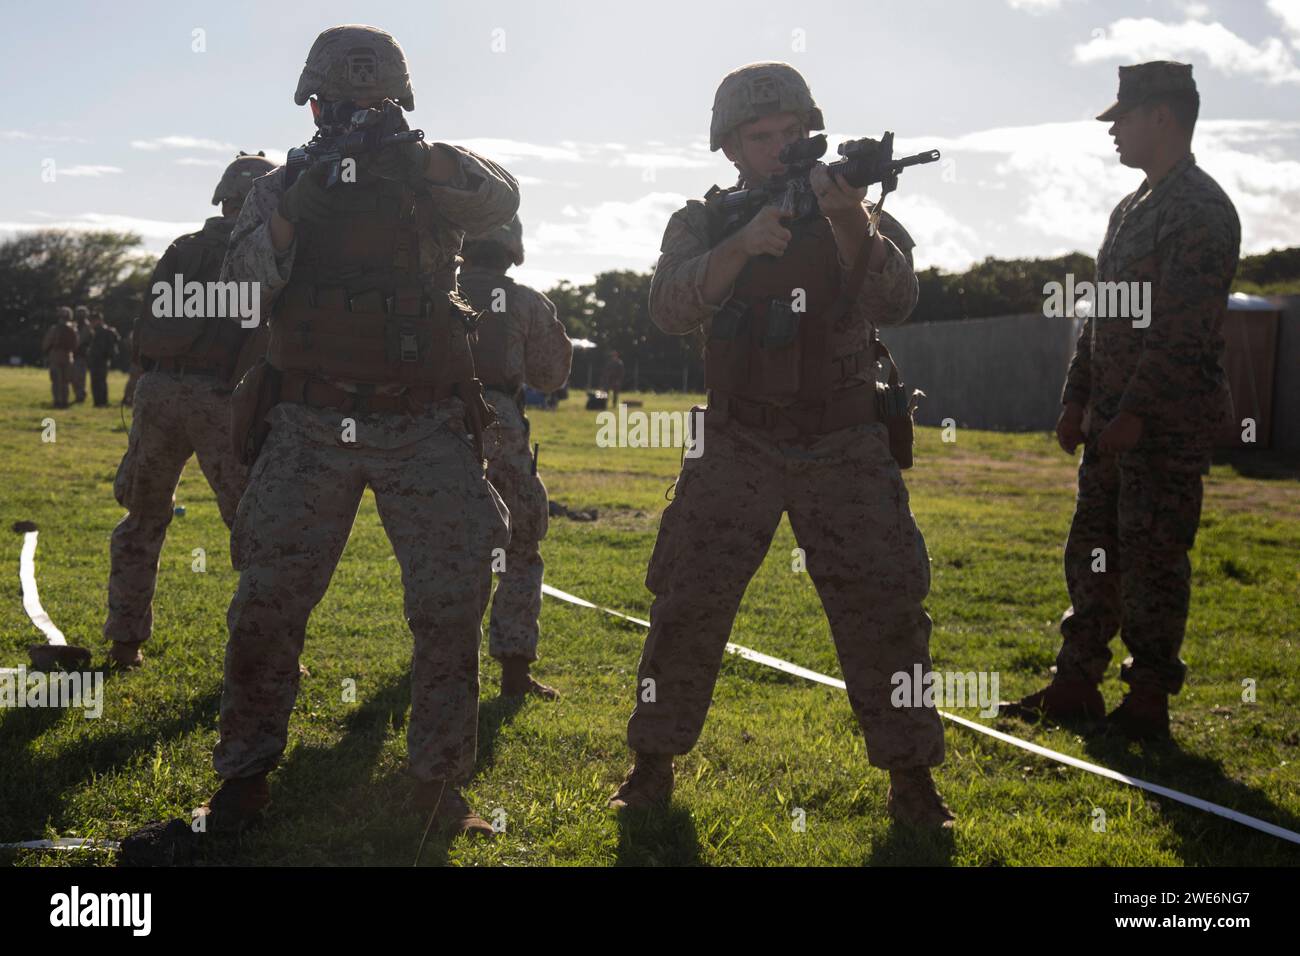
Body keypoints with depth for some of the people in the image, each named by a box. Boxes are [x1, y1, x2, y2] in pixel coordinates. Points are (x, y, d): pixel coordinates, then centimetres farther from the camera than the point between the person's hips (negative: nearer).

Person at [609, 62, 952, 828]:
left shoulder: (858, 216, 0)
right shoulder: (705, 223, 1)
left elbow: (894, 304, -18)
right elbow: (670, 308, -17)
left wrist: (851, 222, -35)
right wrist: (744, 245, -33)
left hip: (843, 448, 0)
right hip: (737, 448, 0)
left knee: (884, 610, -5)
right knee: (688, 606, -2)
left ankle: (912, 779, 8)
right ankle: (653, 766, 13)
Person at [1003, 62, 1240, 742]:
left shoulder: (1200, 210, -13)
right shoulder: (1131, 210, 17)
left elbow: (1184, 329, -20)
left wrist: (1135, 412, -22)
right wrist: (1076, 399, 14)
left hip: (1168, 423, -9)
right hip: (1115, 419, 9)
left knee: (1150, 559, -4)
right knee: (1091, 550, 12)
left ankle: (1148, 703, 5)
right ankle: (1075, 687, 21)